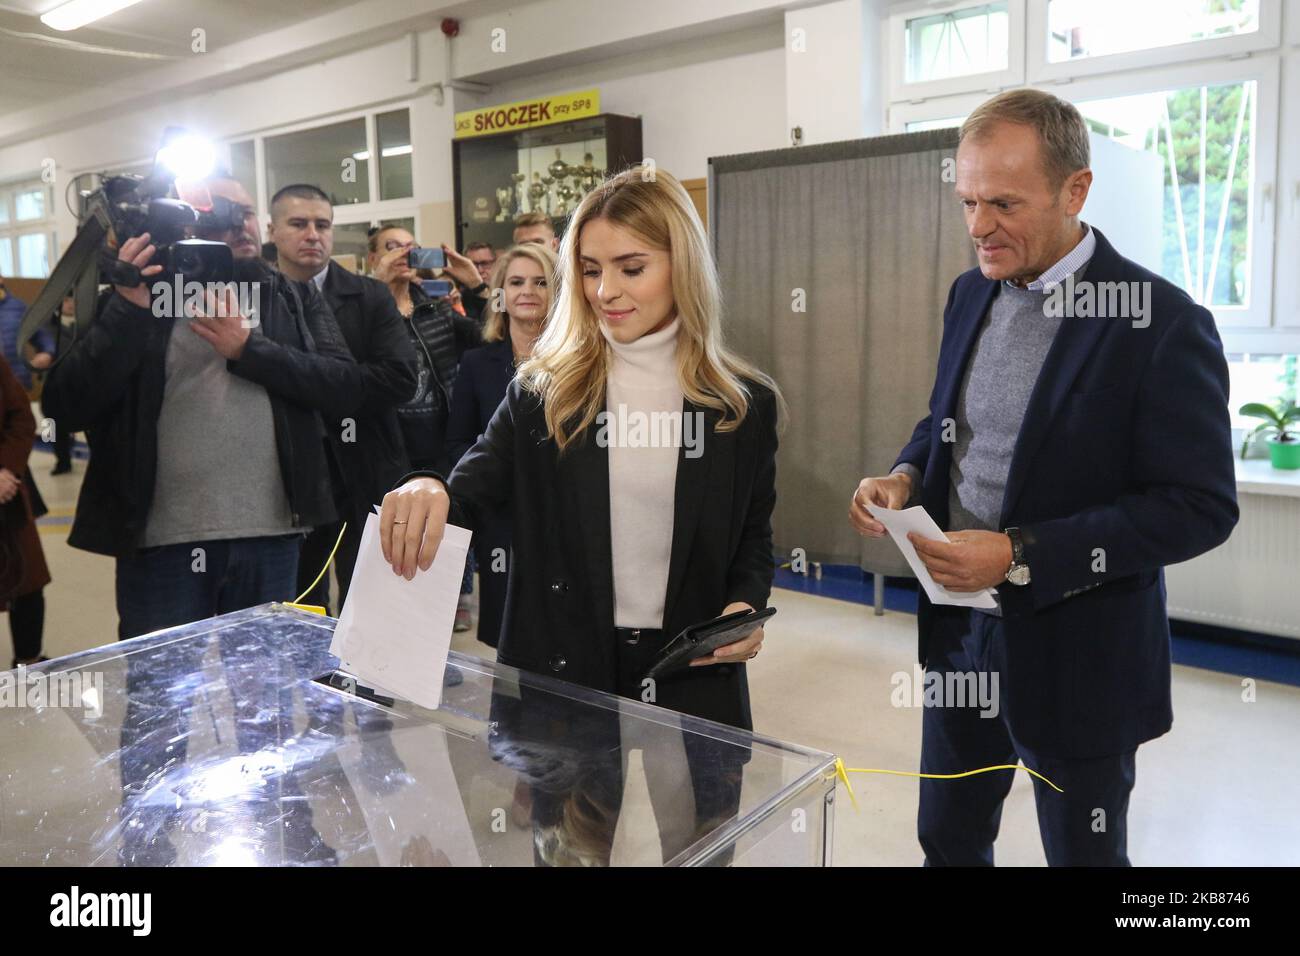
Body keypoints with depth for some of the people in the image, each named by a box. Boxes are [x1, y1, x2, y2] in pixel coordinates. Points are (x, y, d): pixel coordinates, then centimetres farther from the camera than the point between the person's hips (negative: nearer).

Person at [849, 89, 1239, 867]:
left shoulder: (1163, 324, -18)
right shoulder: (973, 292, 3)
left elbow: (1202, 506, -18)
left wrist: (1020, 556, -25)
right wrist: (909, 475, -7)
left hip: (1074, 654, -6)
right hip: (960, 626, 6)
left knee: (1083, 853, 17)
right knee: (947, 839, 22)